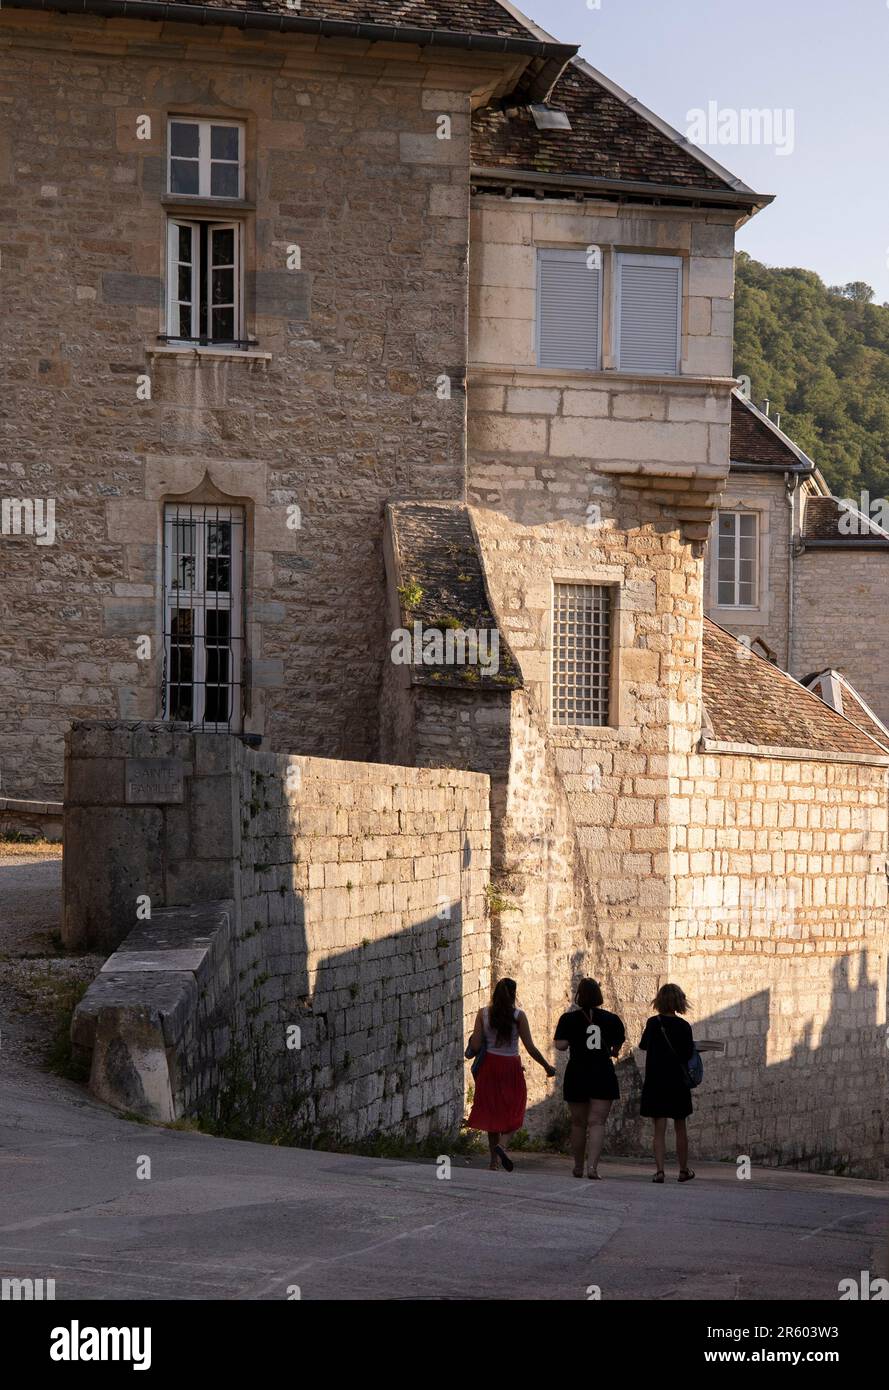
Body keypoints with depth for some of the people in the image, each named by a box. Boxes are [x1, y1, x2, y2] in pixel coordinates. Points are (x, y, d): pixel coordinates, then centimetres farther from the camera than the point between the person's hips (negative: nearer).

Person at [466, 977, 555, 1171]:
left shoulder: (483, 1014, -3)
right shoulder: (518, 1015, -8)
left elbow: (475, 1046, -7)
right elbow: (530, 1048, -7)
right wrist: (547, 1067, 5)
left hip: (489, 1067, 2)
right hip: (512, 1067, -2)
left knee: (492, 1112, 13)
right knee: (513, 1114, 10)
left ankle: (494, 1161, 13)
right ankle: (501, 1145, -18)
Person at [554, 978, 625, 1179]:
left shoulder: (569, 1019, -4)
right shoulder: (611, 1019, 2)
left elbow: (561, 1045, -10)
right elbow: (617, 1047, 10)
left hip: (577, 1075, 0)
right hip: (604, 1075, 0)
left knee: (578, 1123, 13)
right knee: (597, 1122, -4)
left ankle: (578, 1167, 21)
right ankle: (592, 1166, -19)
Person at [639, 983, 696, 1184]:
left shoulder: (652, 1023, -1)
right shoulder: (683, 1026, -8)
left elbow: (644, 1046, 14)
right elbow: (687, 1055, -8)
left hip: (655, 1082, 1)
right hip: (677, 1083, -1)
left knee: (659, 1130, 1)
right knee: (680, 1128, 13)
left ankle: (659, 1169, -12)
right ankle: (684, 1170, 23)